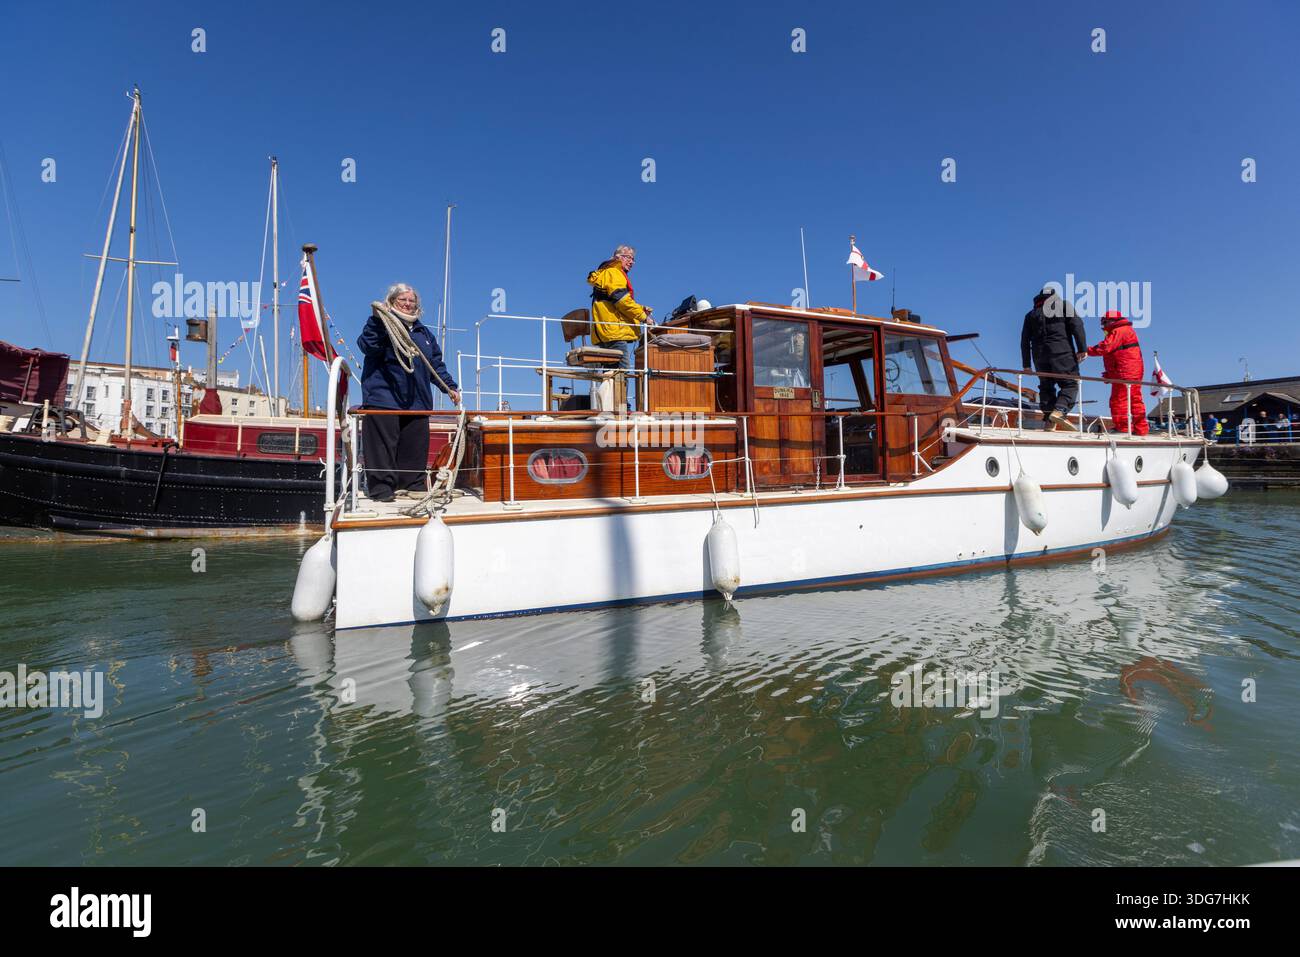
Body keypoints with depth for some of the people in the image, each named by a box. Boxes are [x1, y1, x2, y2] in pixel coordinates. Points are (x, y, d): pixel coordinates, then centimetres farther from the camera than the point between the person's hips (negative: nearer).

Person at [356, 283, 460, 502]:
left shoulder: (423, 332, 23)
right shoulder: (382, 324, 4)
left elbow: (437, 364, 26)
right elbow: (367, 346, -14)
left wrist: (450, 386, 18)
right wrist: (377, 319, -23)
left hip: (417, 401, 6)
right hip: (383, 398, -5)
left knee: (416, 447, 5)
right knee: (383, 445, -7)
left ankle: (414, 487, 14)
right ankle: (381, 488, -3)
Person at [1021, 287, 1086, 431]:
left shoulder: (1031, 314, 23)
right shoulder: (1064, 305, 12)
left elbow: (1025, 340, 17)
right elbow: (1076, 325, -3)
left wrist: (1026, 364, 18)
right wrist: (1082, 349, -6)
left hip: (1039, 356, 4)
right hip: (1062, 353, -4)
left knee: (1046, 387, 7)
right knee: (1070, 383, -4)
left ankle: (1049, 421, -2)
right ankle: (1059, 411, -28)